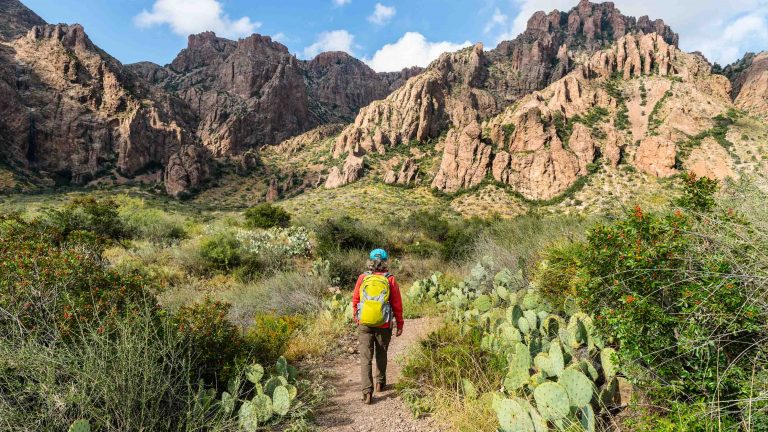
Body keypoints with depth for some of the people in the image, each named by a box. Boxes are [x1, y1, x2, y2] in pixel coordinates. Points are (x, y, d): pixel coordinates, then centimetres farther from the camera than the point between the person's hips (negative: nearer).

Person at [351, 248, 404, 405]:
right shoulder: (390, 280, -9)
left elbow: (355, 300, 3)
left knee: (365, 358, 5)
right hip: (384, 326, 0)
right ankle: (380, 383, 35)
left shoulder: (362, 278, -6)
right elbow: (397, 305, -5)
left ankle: (367, 391, -3)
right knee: (381, 355, 21)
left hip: (364, 325, 0)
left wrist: (355, 317, 20)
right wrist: (400, 325, 6)